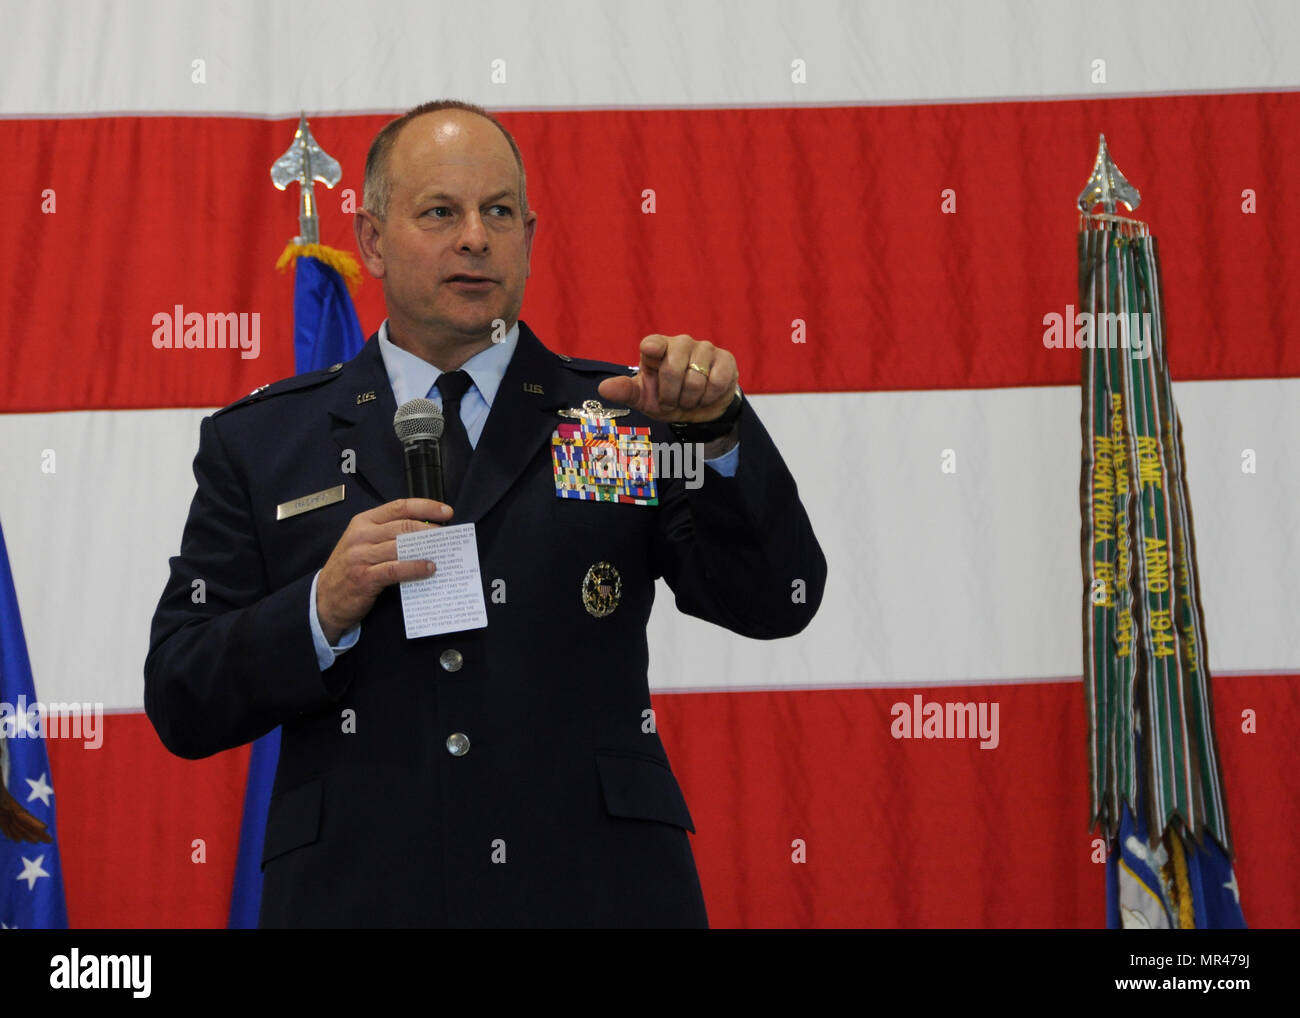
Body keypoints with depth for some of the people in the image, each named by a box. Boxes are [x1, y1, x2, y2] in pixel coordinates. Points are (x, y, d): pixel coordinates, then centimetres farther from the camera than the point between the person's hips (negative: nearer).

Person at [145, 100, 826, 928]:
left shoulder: (625, 418, 7)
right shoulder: (259, 444, 8)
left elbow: (776, 602, -3)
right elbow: (179, 704, 3)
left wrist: (717, 427, -17)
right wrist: (324, 610, -12)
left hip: (595, 890, 0)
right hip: (359, 893, 0)